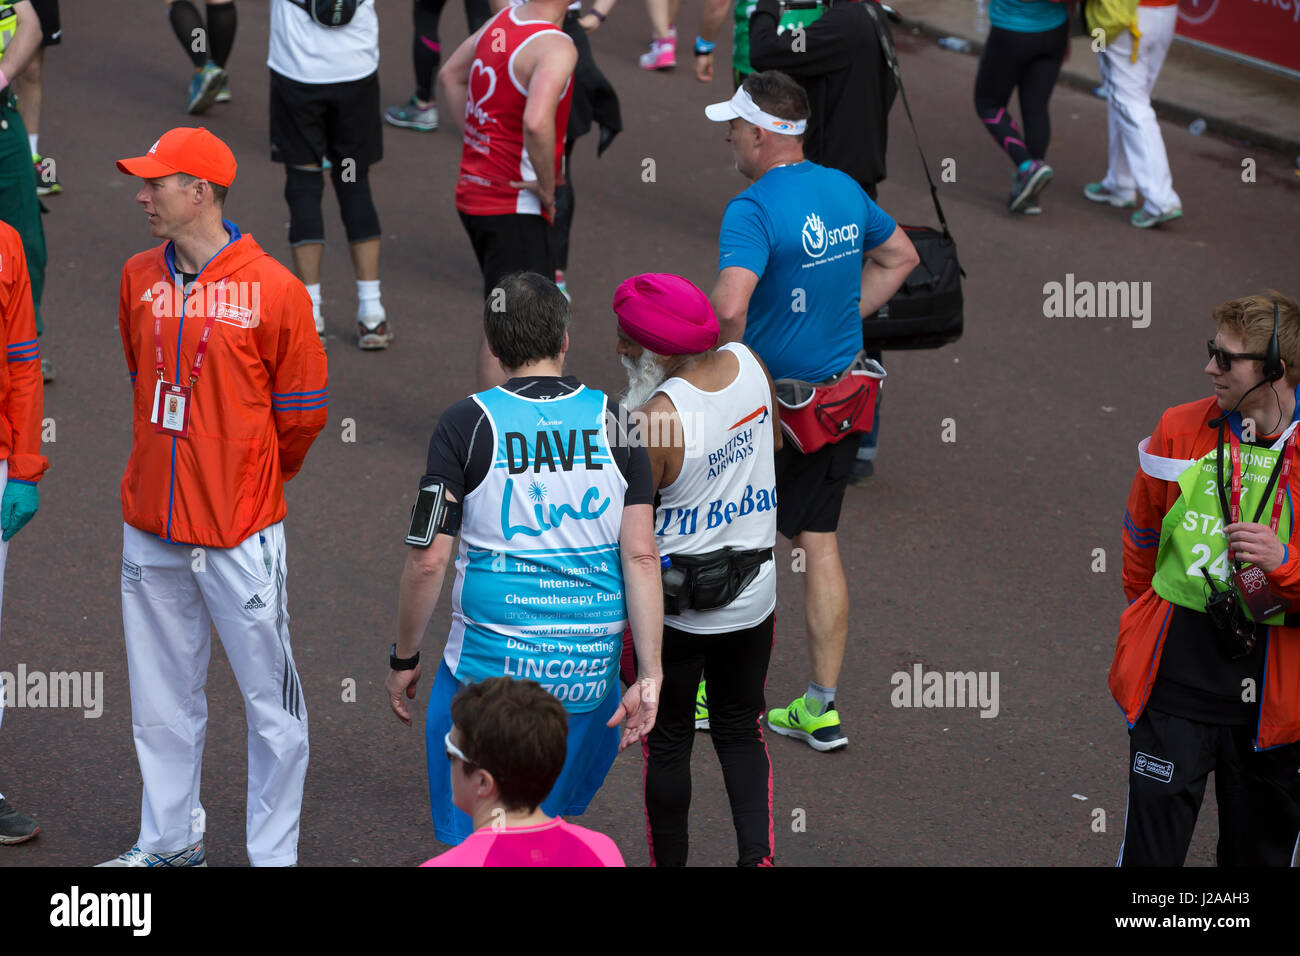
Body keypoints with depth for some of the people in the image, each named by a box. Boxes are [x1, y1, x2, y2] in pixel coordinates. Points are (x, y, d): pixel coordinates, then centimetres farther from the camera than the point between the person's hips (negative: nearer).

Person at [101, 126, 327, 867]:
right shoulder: (140, 278, 5)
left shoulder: (273, 288, -11)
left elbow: (303, 412, -3)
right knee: (163, 695, 15)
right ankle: (170, 840, 29)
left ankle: (275, 853, 10)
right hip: (151, 522, 5)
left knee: (270, 698, 0)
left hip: (241, 530, -5)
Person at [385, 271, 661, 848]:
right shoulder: (613, 421, 0)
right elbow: (641, 558, -5)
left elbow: (427, 561, -9)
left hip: (491, 665, -3)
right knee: (556, 814, 25)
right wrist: (650, 675, -4)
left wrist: (403, 660, 4)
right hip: (591, 669, 3)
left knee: (475, 839, 11)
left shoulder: (467, 424, -7)